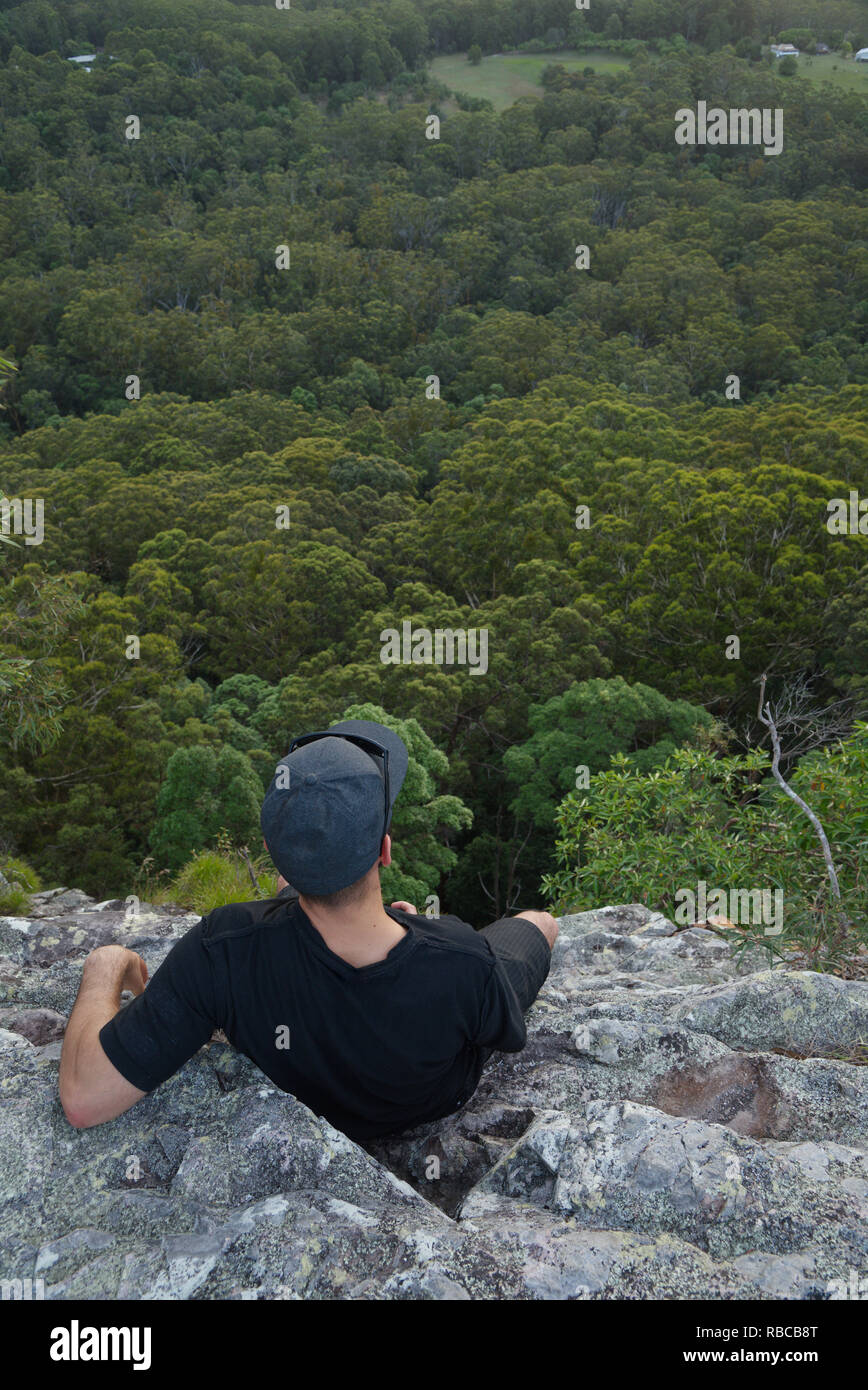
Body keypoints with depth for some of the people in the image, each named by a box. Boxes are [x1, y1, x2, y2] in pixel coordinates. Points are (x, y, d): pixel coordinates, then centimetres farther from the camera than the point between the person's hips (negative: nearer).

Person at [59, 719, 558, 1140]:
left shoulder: (222, 951, -44)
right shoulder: (468, 967, -44)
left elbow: (85, 1100, -40)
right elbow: (512, 1034, -19)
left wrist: (105, 967, -21)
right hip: (442, 1100, -1)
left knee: (301, 873, 24)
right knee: (540, 920, 27)